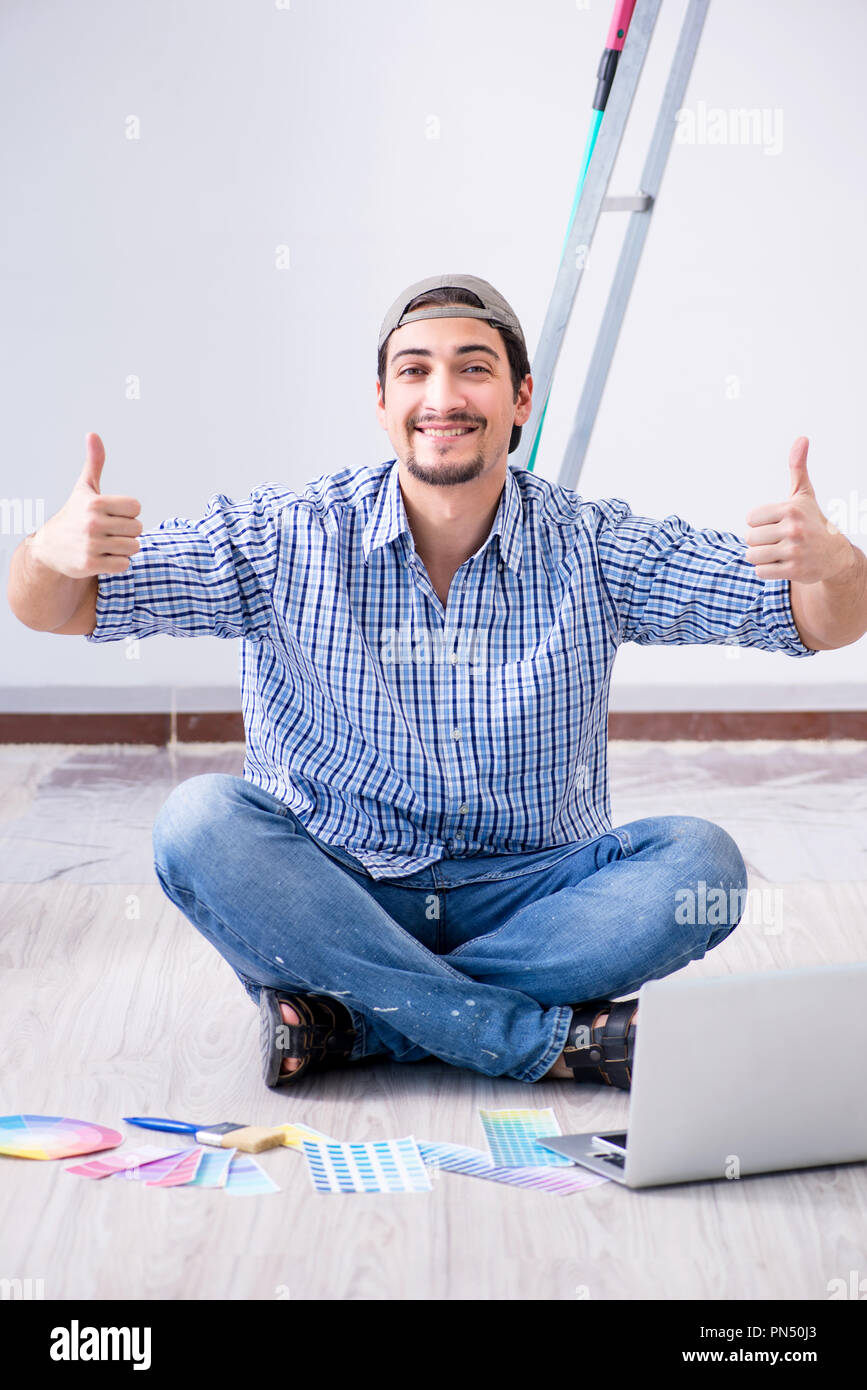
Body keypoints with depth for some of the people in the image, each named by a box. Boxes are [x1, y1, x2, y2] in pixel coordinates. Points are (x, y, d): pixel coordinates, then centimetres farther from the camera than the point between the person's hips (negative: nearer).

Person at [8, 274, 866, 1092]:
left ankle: (350, 1022, -22)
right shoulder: (288, 540, -6)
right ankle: (549, 1039, -26)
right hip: (328, 896, 0)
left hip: (527, 900, 1)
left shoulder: (591, 549, -4)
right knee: (200, 821, -27)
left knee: (699, 862, -23)